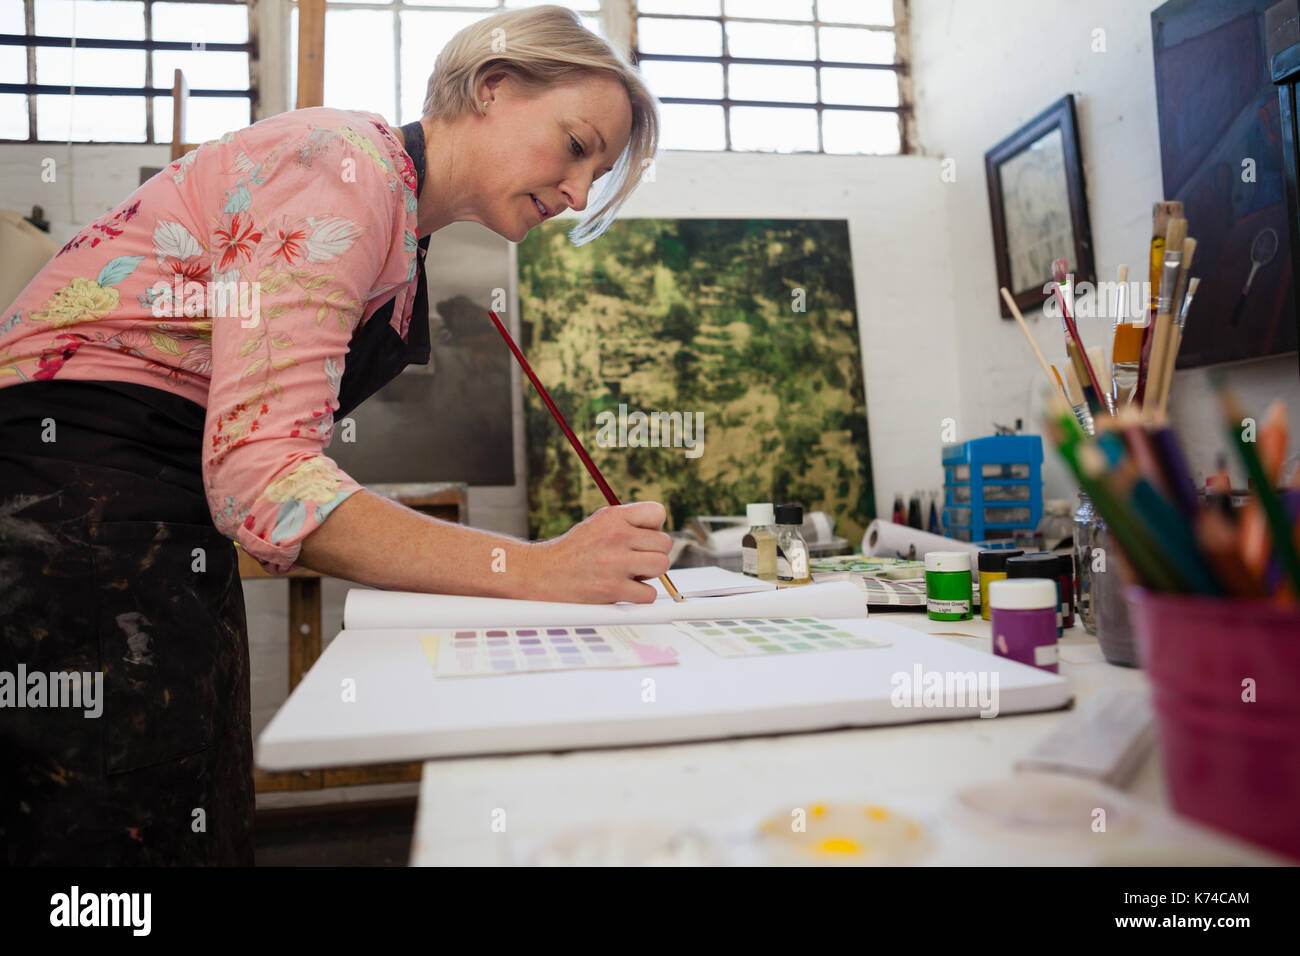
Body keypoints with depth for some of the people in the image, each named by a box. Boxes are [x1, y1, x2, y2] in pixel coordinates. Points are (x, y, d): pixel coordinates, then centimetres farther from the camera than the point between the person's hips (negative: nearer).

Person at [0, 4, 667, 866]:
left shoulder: (402, 227, 14)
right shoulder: (348, 163, -14)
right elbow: (261, 474, -25)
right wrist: (537, 571, -28)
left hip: (173, 529, 9)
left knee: (208, 834, 11)